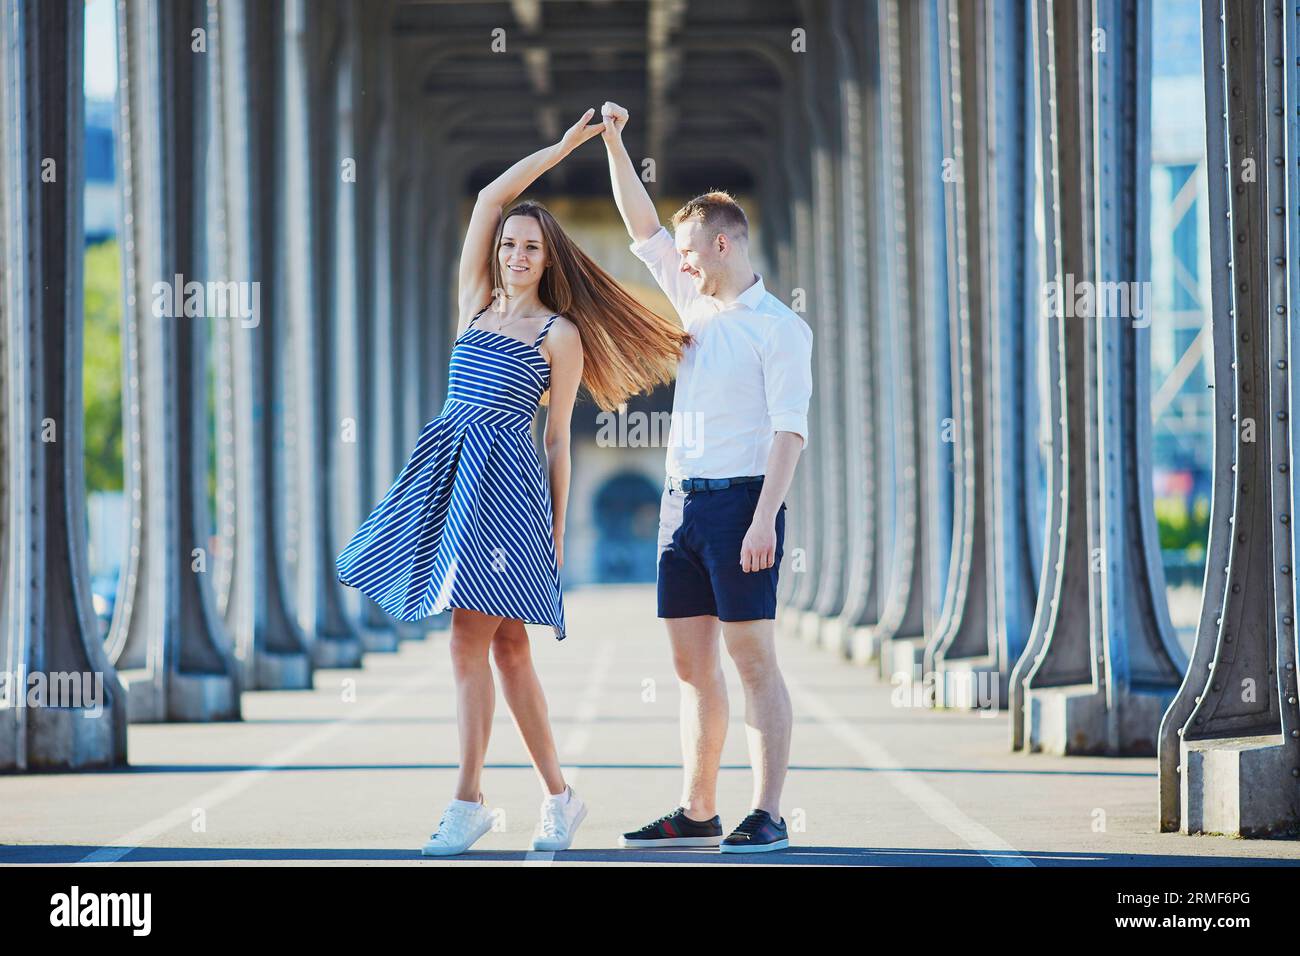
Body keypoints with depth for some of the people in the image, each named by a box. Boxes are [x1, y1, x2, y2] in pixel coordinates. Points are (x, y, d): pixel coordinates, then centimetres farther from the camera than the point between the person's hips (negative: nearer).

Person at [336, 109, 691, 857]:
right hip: (452, 471, 5)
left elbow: (559, 438, 4)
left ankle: (469, 803, -11)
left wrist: (558, 527, 3)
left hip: (506, 479, -5)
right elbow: (491, 197, 14)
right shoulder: (478, 303, 15)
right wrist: (565, 146, 16)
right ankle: (559, 795, 11)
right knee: (506, 643, 5)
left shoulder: (561, 335, 4)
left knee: (474, 639, -12)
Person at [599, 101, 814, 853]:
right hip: (683, 502, 8)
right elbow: (644, 228, 24)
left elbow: (789, 428, -13)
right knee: (693, 663, 7)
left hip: (740, 501, -8)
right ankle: (697, 813, 10)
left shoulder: (779, 327, -6)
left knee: (754, 660, -9)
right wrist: (614, 143, 16)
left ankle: (769, 815, -11)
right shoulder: (697, 304, 16)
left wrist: (765, 518, -22)